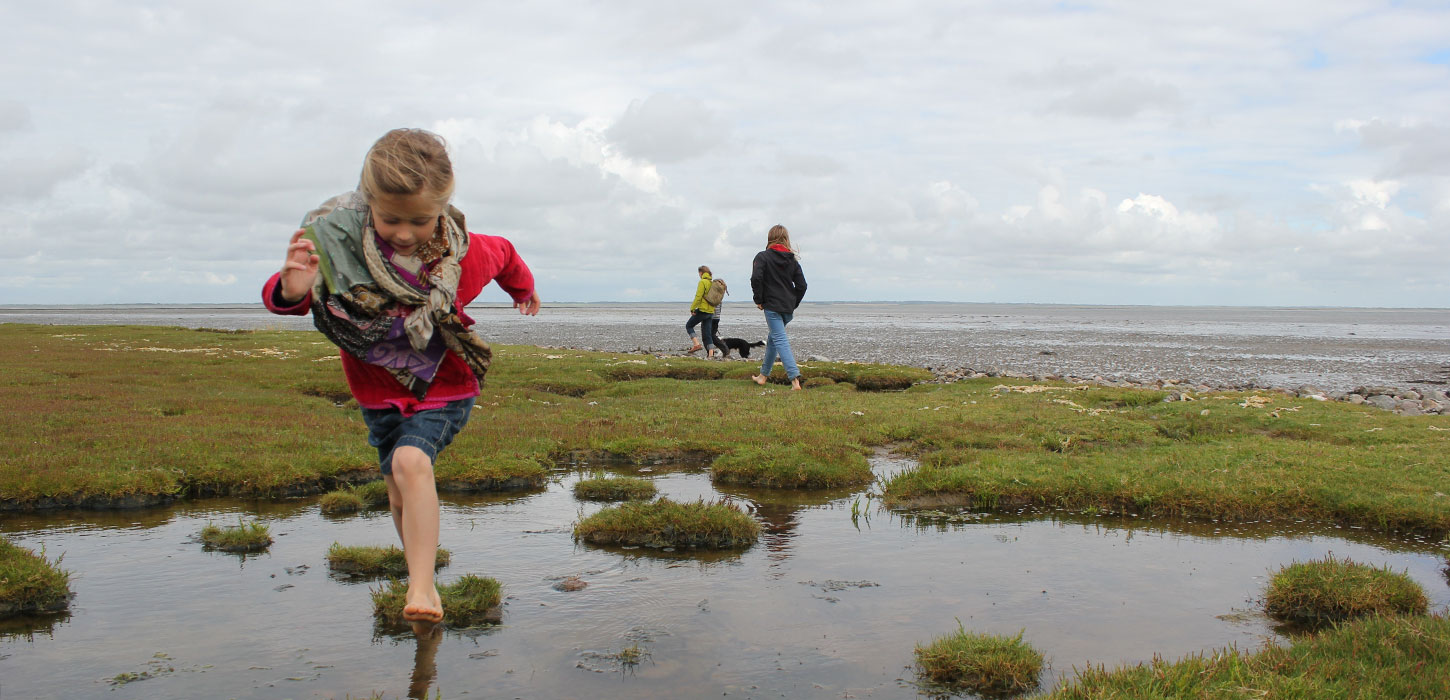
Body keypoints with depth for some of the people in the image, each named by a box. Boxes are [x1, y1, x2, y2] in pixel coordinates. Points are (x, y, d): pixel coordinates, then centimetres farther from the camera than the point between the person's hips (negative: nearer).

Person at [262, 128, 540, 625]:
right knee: (401, 497, 13)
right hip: (379, 395, 3)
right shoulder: (340, 248, -23)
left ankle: (421, 588, -28)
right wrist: (290, 291, -46)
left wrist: (524, 290, 26)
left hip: (445, 390, -2)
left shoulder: (467, 256, -20)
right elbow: (283, 297, -19)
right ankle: (422, 578, 39)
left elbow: (503, 254, 3)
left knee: (410, 462, -29)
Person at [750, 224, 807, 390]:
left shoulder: (763, 256, -5)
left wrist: (759, 300, -7)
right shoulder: (792, 260, 9)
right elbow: (801, 285, 4)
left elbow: (756, 278, -18)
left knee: (780, 341, -10)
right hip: (788, 308, 6)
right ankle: (764, 375, 32)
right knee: (772, 338, 21)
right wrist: (793, 304, 13)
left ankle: (795, 379, -24)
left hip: (772, 306, -6)